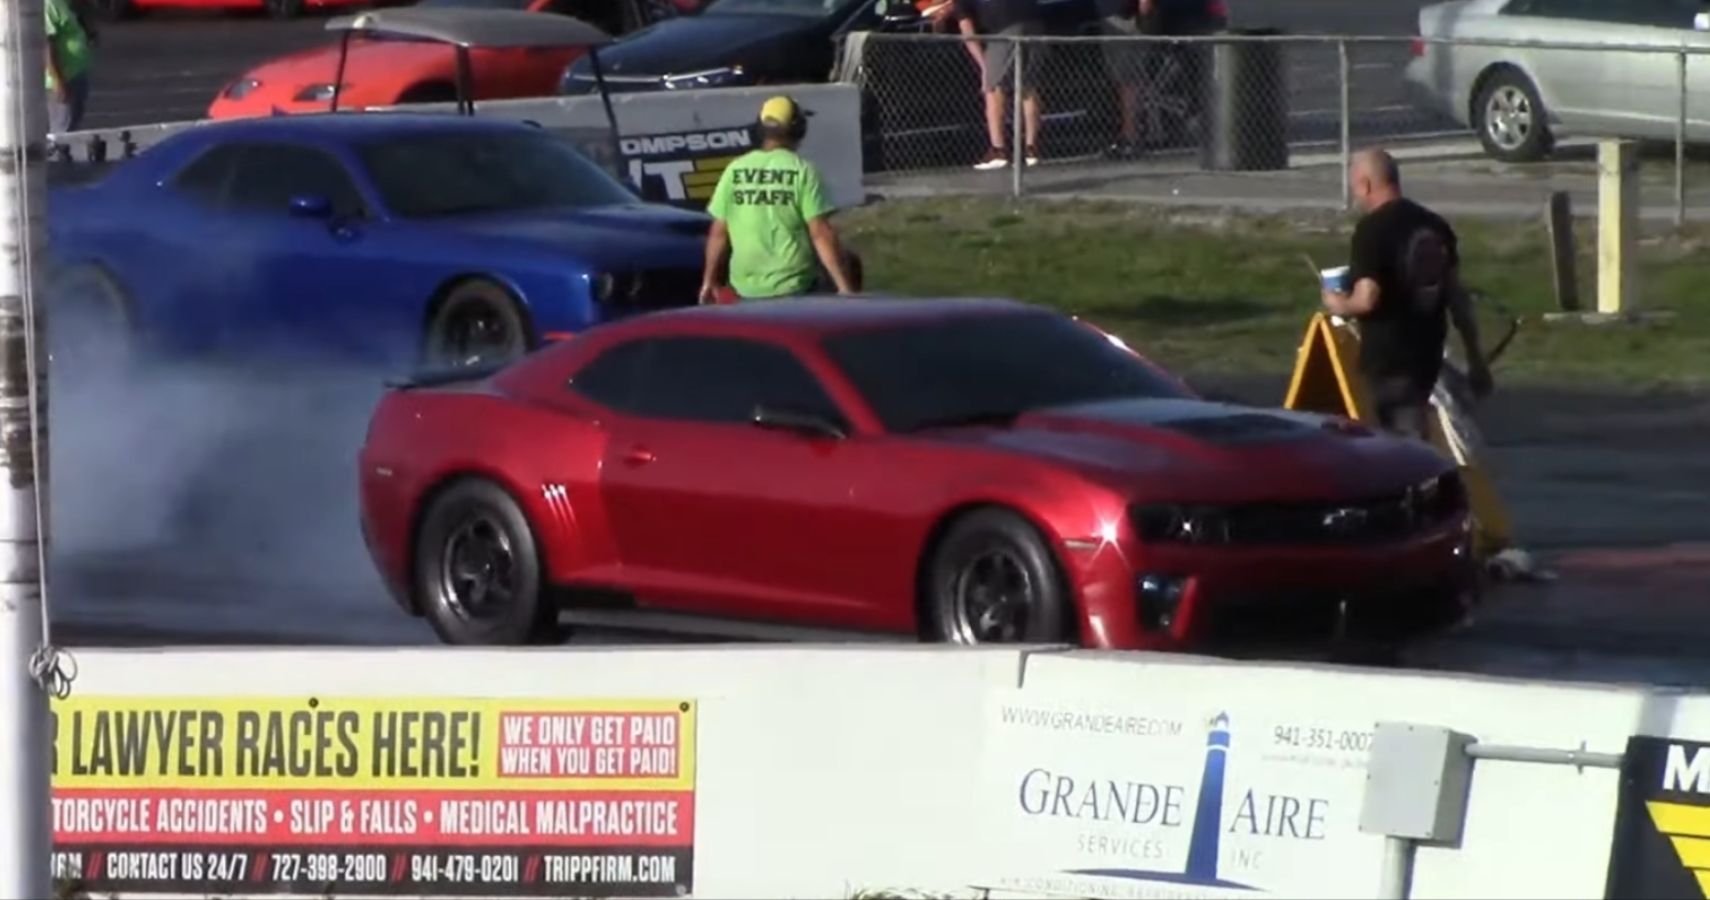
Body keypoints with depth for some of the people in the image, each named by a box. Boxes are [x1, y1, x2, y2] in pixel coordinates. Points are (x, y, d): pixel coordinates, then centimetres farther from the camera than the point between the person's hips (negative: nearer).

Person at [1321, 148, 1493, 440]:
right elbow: (1455, 295, 11)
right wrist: (1474, 356, 15)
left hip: (1389, 358, -8)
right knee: (1413, 436, 20)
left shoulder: (1372, 230, -14)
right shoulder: (1434, 226, 9)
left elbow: (1366, 300, -23)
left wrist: (1338, 304, -1)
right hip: (1427, 351, 8)